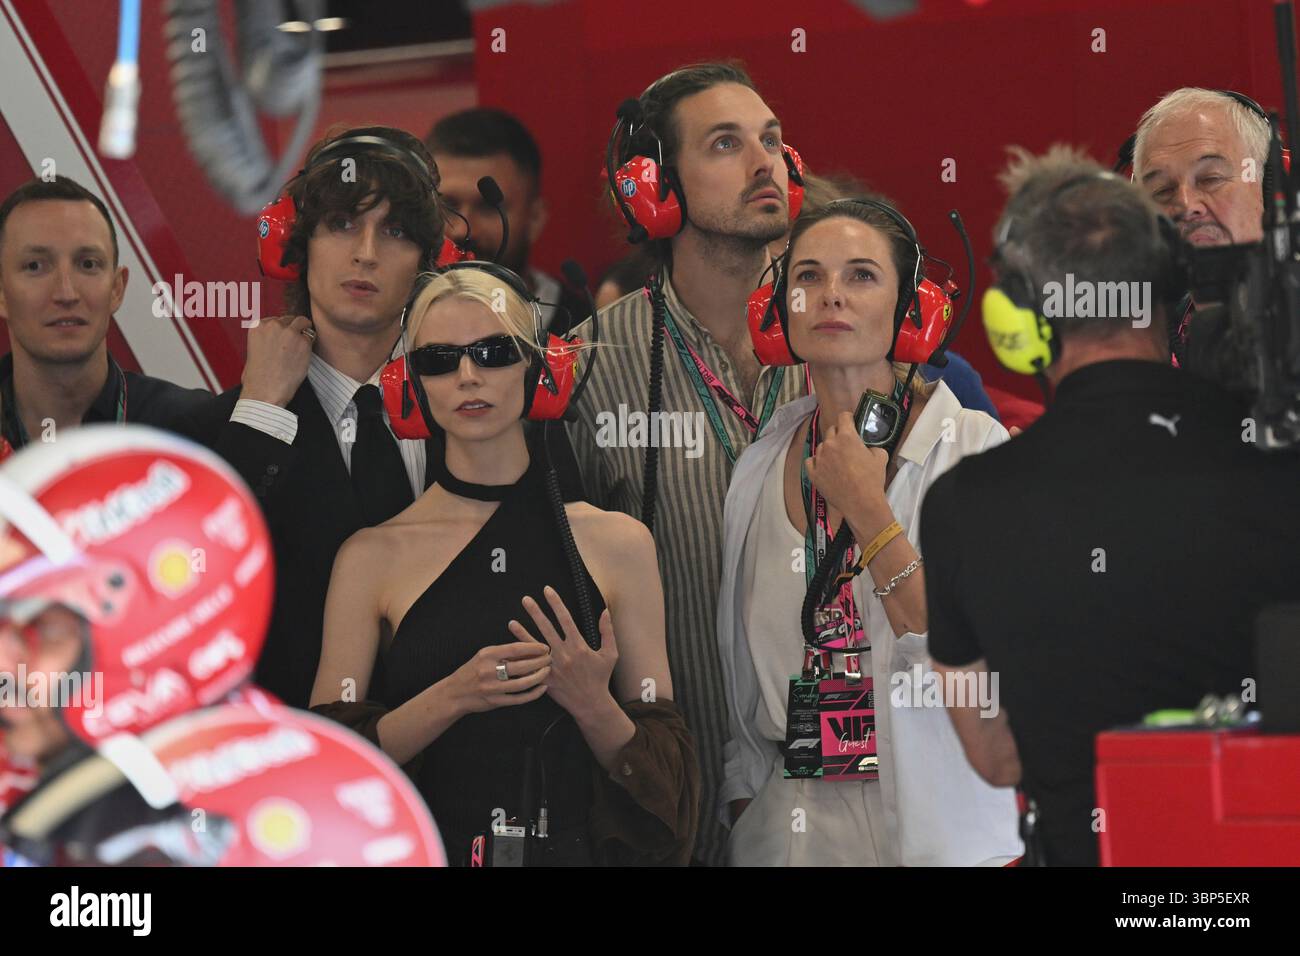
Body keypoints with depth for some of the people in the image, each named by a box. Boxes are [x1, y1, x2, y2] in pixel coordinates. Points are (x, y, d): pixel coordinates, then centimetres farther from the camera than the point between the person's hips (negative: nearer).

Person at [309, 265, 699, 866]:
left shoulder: (616, 542, 1)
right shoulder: (373, 556, 0)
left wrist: (592, 704, -16)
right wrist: (452, 697, -17)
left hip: (575, 847, 1)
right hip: (433, 850, -1)